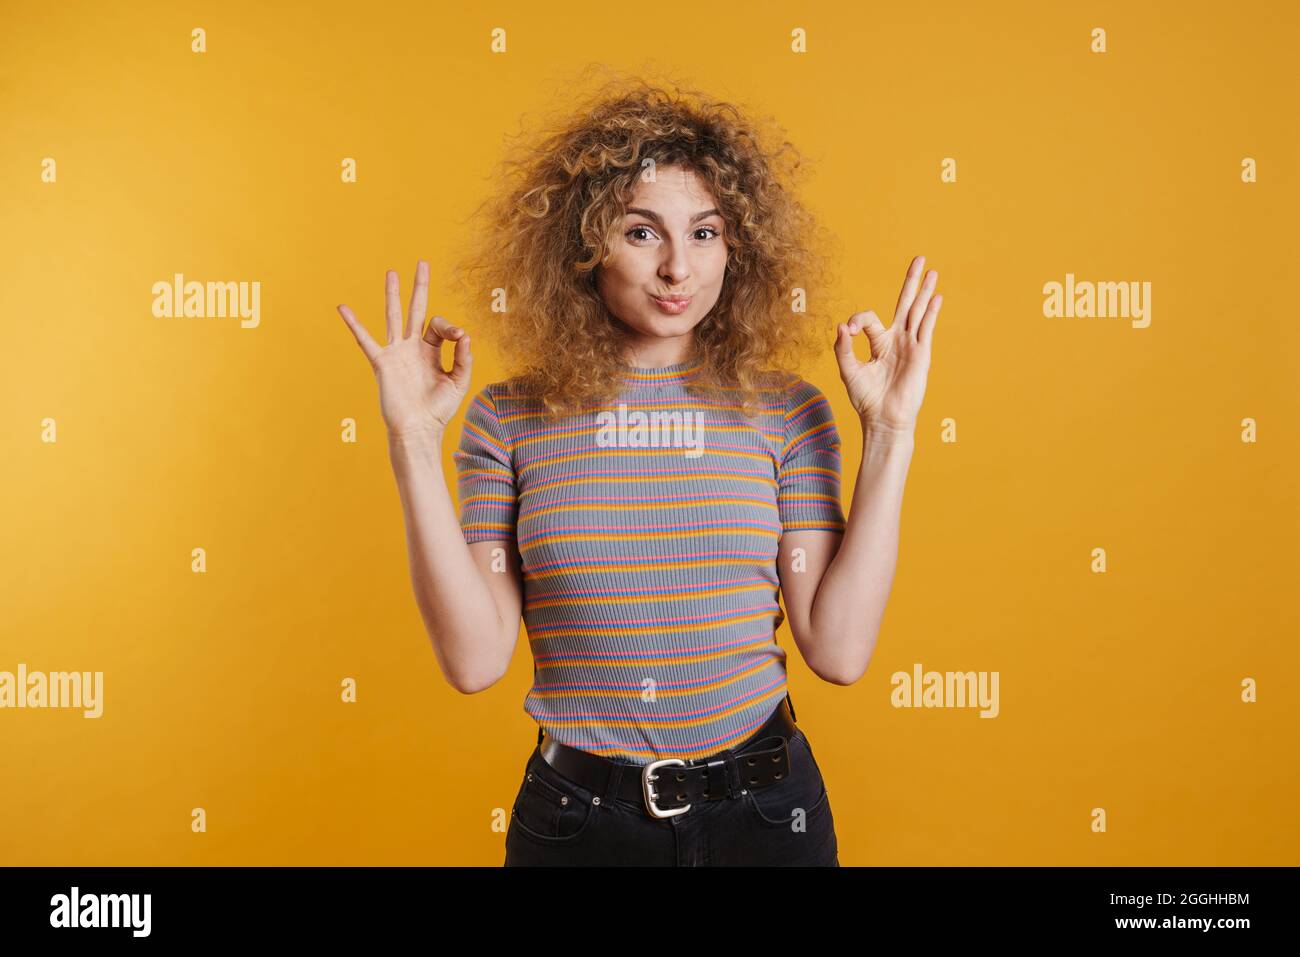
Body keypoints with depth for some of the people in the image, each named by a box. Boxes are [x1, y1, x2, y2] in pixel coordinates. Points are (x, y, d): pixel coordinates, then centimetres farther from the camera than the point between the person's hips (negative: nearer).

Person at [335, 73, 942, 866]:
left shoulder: (783, 411, -4)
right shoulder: (510, 418, -5)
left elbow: (839, 649, -9)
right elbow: (476, 658, -10)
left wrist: (890, 434, -11)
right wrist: (415, 442, -13)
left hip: (762, 809, 1)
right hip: (576, 816, 0)